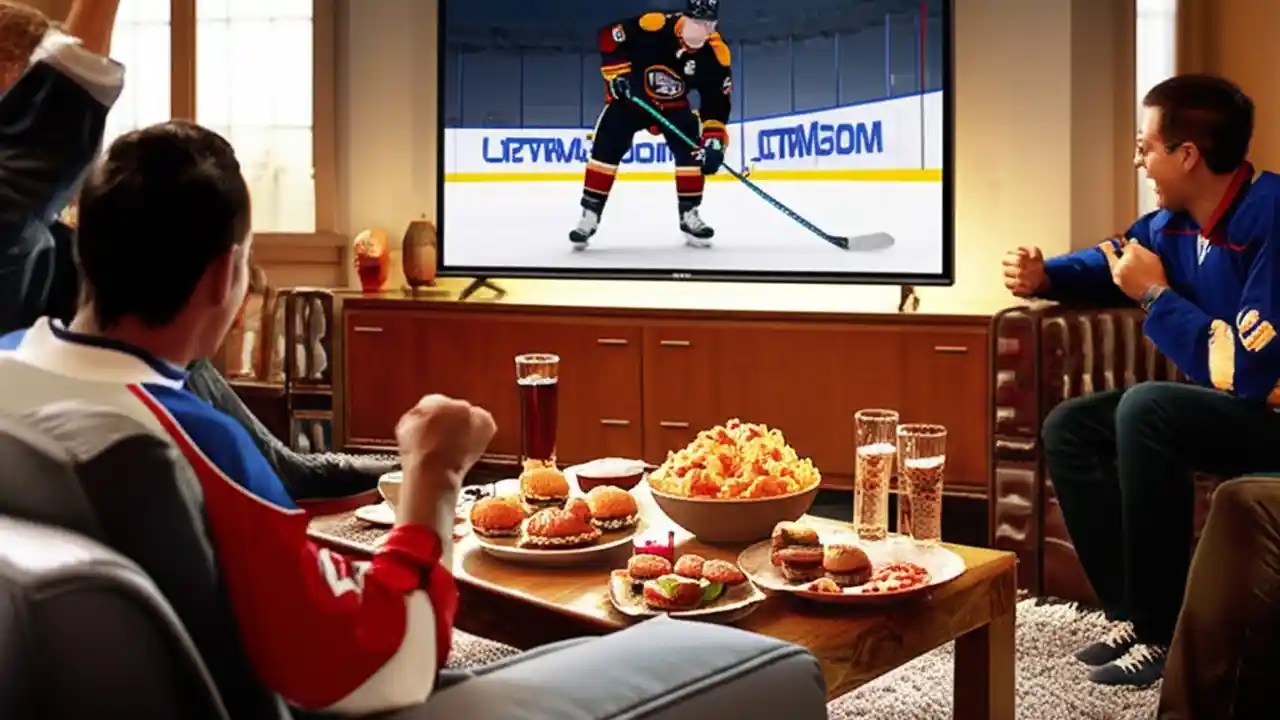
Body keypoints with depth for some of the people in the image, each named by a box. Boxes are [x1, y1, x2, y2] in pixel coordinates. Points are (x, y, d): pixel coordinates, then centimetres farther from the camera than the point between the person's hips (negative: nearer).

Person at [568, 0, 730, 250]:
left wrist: (714, 140, -28)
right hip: (630, 96, -2)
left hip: (673, 105, 2)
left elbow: (717, 103, -17)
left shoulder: (717, 54, -20)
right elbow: (609, 36, -16)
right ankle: (589, 216, -4)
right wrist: (617, 73, -21)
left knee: (692, 150, -14)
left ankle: (689, 215, 1)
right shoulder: (655, 25, -29)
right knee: (605, 150, -12)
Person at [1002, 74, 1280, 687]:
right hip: (1224, 405, 9)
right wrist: (1045, 277, 0)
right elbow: (1114, 258, 21)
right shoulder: (1174, 221, -1)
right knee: (1069, 427, 5)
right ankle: (1130, 614, 0)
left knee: (1146, 409, -33)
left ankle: (1163, 633, -20)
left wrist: (1156, 296, -21)